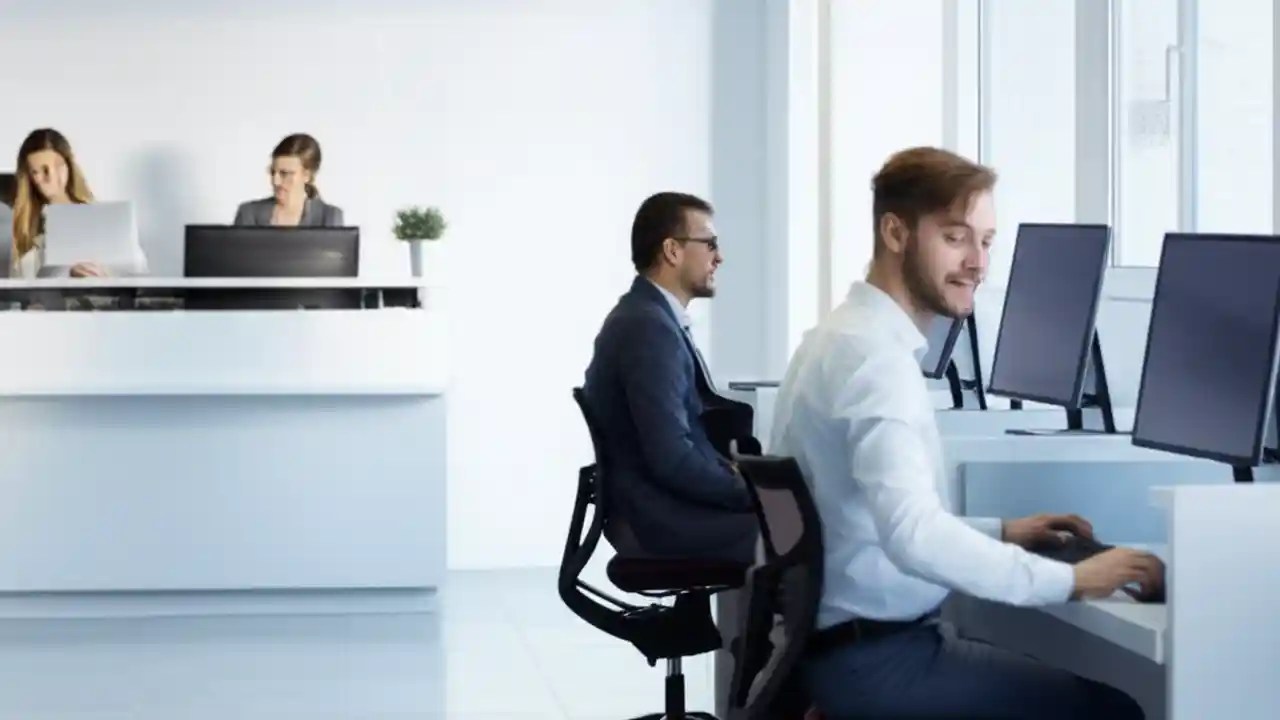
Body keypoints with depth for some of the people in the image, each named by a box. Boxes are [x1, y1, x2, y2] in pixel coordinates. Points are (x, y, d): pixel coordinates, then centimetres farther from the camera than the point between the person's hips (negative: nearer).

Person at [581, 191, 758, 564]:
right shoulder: (648, 326, -17)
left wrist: (737, 478, 2)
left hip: (668, 506, 10)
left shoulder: (653, 317, 13)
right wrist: (748, 491, -13)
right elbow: (671, 458, -23)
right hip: (663, 519, -10)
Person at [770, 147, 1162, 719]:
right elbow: (912, 535, -33)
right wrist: (1070, 579, -29)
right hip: (878, 661, -10)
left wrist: (999, 533, 12)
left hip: (842, 642, 10)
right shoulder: (874, 356, -20)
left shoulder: (843, 336, 12)